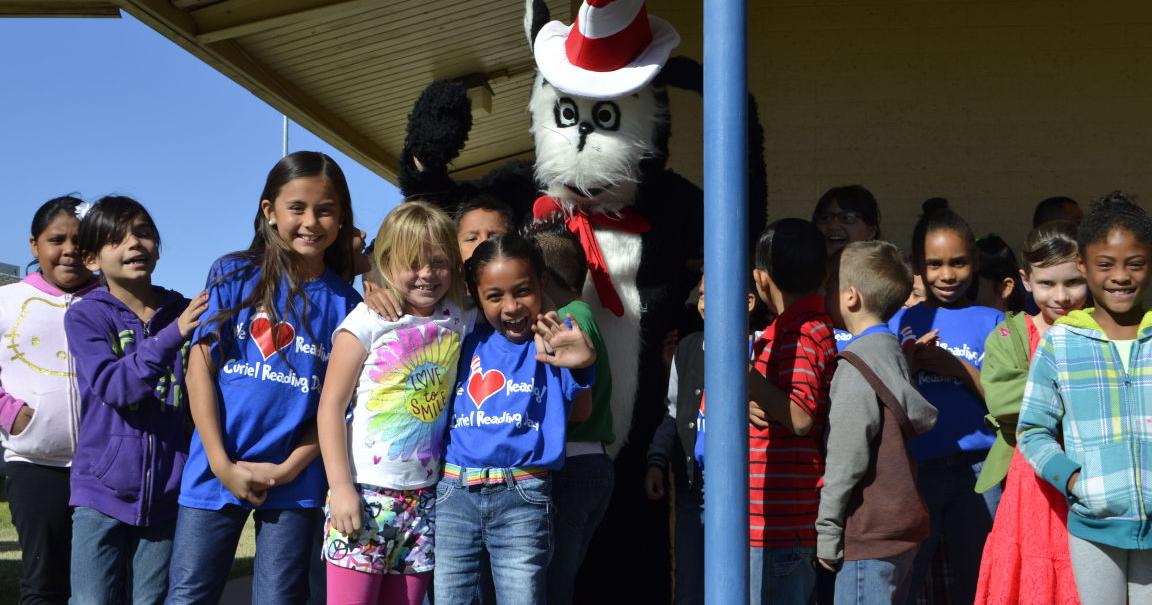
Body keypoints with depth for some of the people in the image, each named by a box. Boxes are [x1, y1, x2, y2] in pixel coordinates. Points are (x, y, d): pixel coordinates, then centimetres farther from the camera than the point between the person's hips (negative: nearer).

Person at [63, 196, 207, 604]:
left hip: (169, 492, 2)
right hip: (103, 492, -2)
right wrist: (171, 336, -26)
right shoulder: (85, 317, 0)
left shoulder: (186, 312, 5)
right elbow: (113, 385, -17)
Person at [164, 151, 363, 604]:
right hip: (218, 470, -1)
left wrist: (287, 469, -9)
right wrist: (223, 464, -10)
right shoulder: (234, 276, 0)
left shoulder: (345, 302, 3)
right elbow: (200, 366, -3)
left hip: (296, 480, 1)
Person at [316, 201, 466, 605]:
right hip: (363, 493, -4)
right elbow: (331, 407, -7)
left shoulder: (457, 324, 7)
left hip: (423, 495, 4)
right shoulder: (368, 321, -6)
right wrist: (341, 486, -12)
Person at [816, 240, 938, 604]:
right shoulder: (893, 351, 13)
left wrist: (826, 534, -11)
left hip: (870, 534, -9)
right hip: (901, 528, 9)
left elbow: (846, 461, -16)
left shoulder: (856, 365, -14)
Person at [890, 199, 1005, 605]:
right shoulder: (901, 324, 9)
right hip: (915, 468, 0)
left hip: (976, 469, 0)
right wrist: (909, 363, -10)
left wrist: (960, 369, -11)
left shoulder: (991, 323, 7)